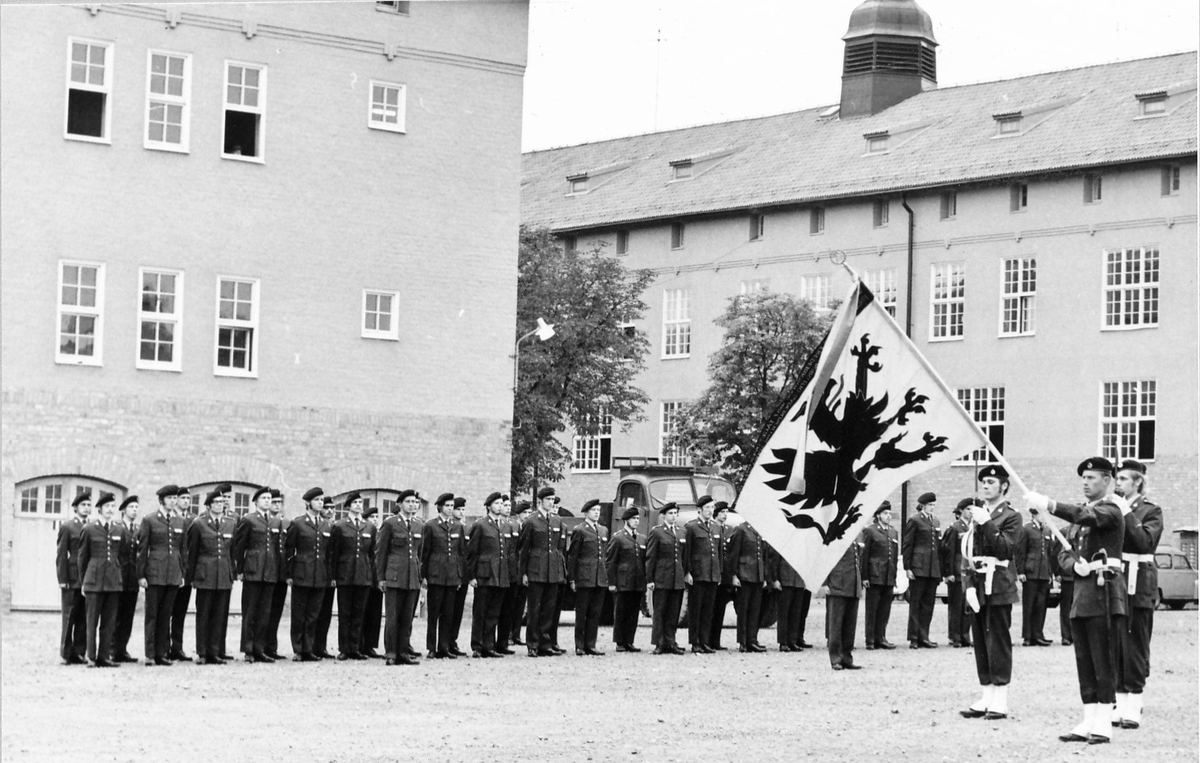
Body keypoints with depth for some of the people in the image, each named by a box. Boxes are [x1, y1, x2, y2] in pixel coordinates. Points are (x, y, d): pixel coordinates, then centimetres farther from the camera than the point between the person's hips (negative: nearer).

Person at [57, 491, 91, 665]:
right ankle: (67, 654, 4)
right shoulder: (67, 527, 1)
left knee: (84, 618, 3)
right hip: (72, 579, -4)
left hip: (88, 579, 4)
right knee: (69, 617, -1)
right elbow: (61, 555, -2)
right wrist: (62, 579, -9)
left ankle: (79, 652, 8)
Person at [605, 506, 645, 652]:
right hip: (622, 584, -5)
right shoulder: (618, 538, -3)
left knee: (634, 613, 6)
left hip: (638, 584, 5)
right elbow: (609, 562, -5)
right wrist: (611, 583, -9)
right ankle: (620, 643, 7)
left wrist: (645, 581, 10)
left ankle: (629, 641, 12)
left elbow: (645, 561, 17)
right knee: (620, 614, 0)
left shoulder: (641, 539, 14)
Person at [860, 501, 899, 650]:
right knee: (872, 610, -1)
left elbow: (895, 555, 17)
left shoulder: (894, 532, 16)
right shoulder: (870, 531, -2)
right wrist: (864, 577, -9)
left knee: (884, 610, 6)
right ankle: (870, 640, 2)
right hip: (874, 576, -5)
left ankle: (880, 638, 13)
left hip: (889, 578, 5)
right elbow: (864, 555, -5)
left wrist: (894, 576, 11)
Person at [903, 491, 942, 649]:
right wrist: (907, 568, -10)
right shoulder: (914, 520, -3)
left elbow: (939, 545, 17)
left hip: (933, 569, 6)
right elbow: (906, 545, -4)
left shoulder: (935, 521, 16)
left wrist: (940, 568, 11)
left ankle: (923, 637, 9)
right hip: (918, 567, -6)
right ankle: (914, 638, 1)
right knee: (915, 603, -2)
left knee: (928, 603, 5)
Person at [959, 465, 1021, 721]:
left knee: (998, 642, -5)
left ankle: (1000, 702, -2)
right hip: (977, 588, 6)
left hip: (998, 588, -6)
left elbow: (1005, 549, -15)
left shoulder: (1011, 517, -1)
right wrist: (969, 585, 2)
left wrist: (986, 524, -19)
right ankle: (986, 697, 13)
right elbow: (966, 553, 13)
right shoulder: (976, 515, 17)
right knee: (980, 642, 7)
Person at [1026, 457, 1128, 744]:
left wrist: (1049, 505, -40)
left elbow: (1087, 516, -29)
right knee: (1084, 662, 8)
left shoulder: (1110, 510, -7)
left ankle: (1104, 723, -5)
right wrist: (1075, 563, -6)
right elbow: (1064, 551, 17)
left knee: (1103, 661, -7)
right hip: (1082, 590, 9)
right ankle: (1089, 721, 11)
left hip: (1104, 591, -9)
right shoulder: (1083, 513, 21)